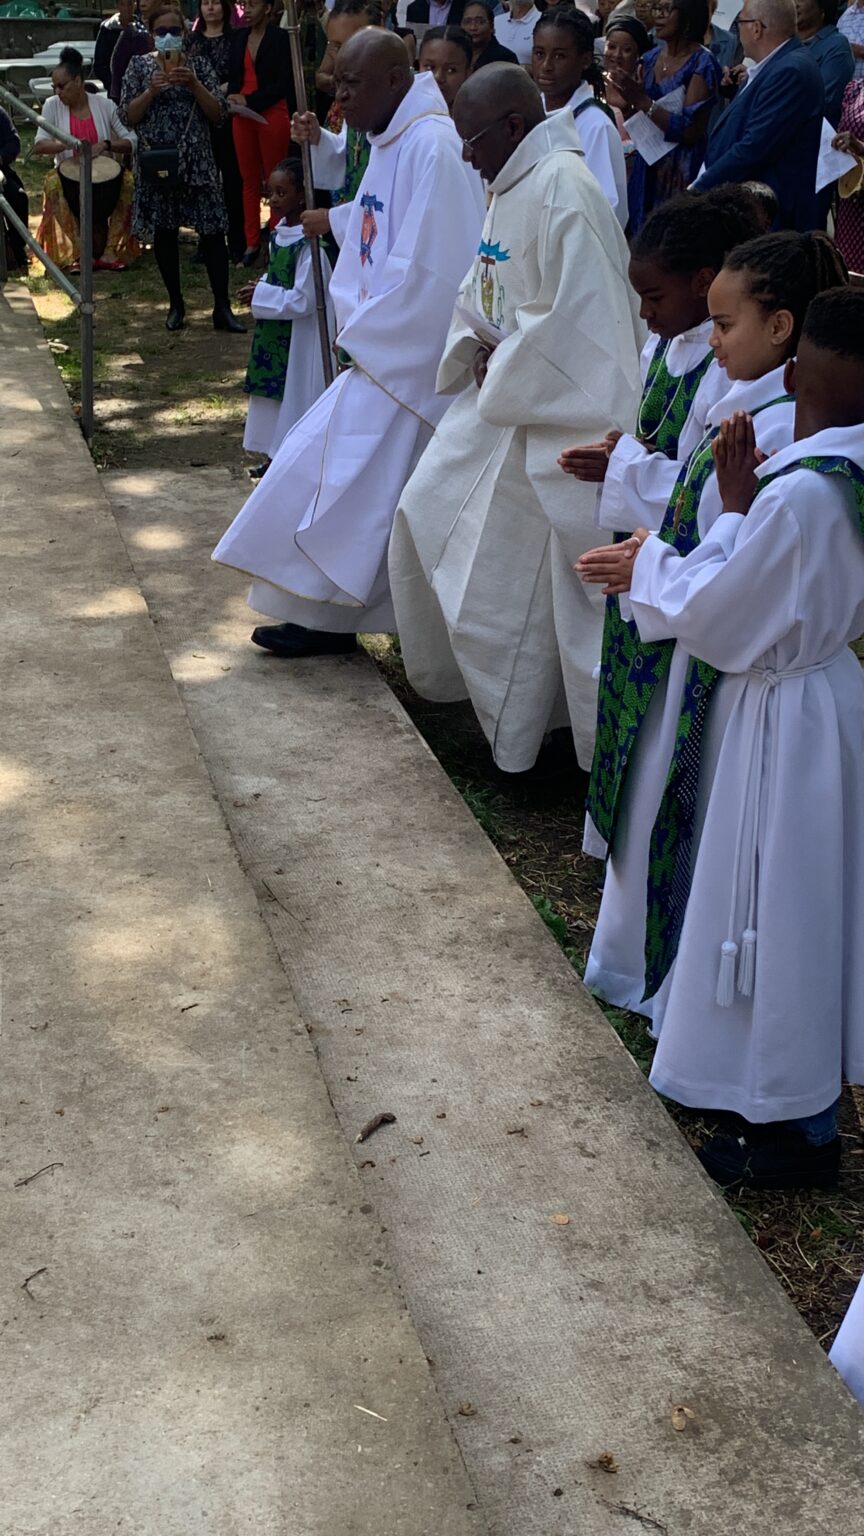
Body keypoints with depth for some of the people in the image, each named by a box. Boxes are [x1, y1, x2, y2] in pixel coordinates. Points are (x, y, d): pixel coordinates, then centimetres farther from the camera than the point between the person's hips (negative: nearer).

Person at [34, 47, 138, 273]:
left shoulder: (104, 105, 0)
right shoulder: (52, 106, 1)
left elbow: (131, 142, -1)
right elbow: (38, 146, -8)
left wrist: (105, 145, -20)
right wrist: (67, 145, -26)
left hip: (103, 174, 0)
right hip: (69, 174, 0)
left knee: (128, 181, -30)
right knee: (52, 183, -32)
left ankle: (110, 251, -22)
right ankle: (78, 253, -25)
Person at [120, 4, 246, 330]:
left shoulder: (199, 64, 4)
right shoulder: (139, 66, 3)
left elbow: (218, 114, -3)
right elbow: (127, 117, -3)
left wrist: (194, 84, -17)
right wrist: (152, 90, -17)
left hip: (196, 160, 0)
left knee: (212, 231, -5)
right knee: (163, 233, 6)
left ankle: (222, 307, 0)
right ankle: (175, 304, 18)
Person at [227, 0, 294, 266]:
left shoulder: (280, 38, -5)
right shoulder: (238, 36, 10)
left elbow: (284, 83, -10)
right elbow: (233, 74, 14)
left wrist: (249, 100, -15)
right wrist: (233, 97, -6)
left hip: (272, 114, -5)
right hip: (242, 115, 5)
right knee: (249, 179, 6)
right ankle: (252, 243, 11)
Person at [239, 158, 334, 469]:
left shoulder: (310, 243, -21)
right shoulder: (278, 234, 6)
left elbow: (303, 300, -24)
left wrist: (260, 297, -18)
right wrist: (260, 290, -1)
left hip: (301, 337, -9)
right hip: (275, 334, 9)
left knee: (296, 394, 1)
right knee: (274, 391, 16)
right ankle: (277, 456, 28)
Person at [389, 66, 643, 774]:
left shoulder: (564, 192, -21)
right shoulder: (512, 188, 9)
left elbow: (573, 318, -26)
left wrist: (502, 371, -14)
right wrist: (478, 348, -1)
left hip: (548, 418, -10)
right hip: (500, 395, 10)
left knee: (513, 578, 0)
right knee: (428, 522, 16)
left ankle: (520, 726, 18)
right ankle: (463, 666, 35)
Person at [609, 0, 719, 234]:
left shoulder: (702, 64, -12)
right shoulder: (651, 58, 8)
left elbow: (690, 132, -19)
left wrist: (642, 100, -23)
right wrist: (626, 100, -4)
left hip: (683, 170, -6)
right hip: (649, 166, 6)